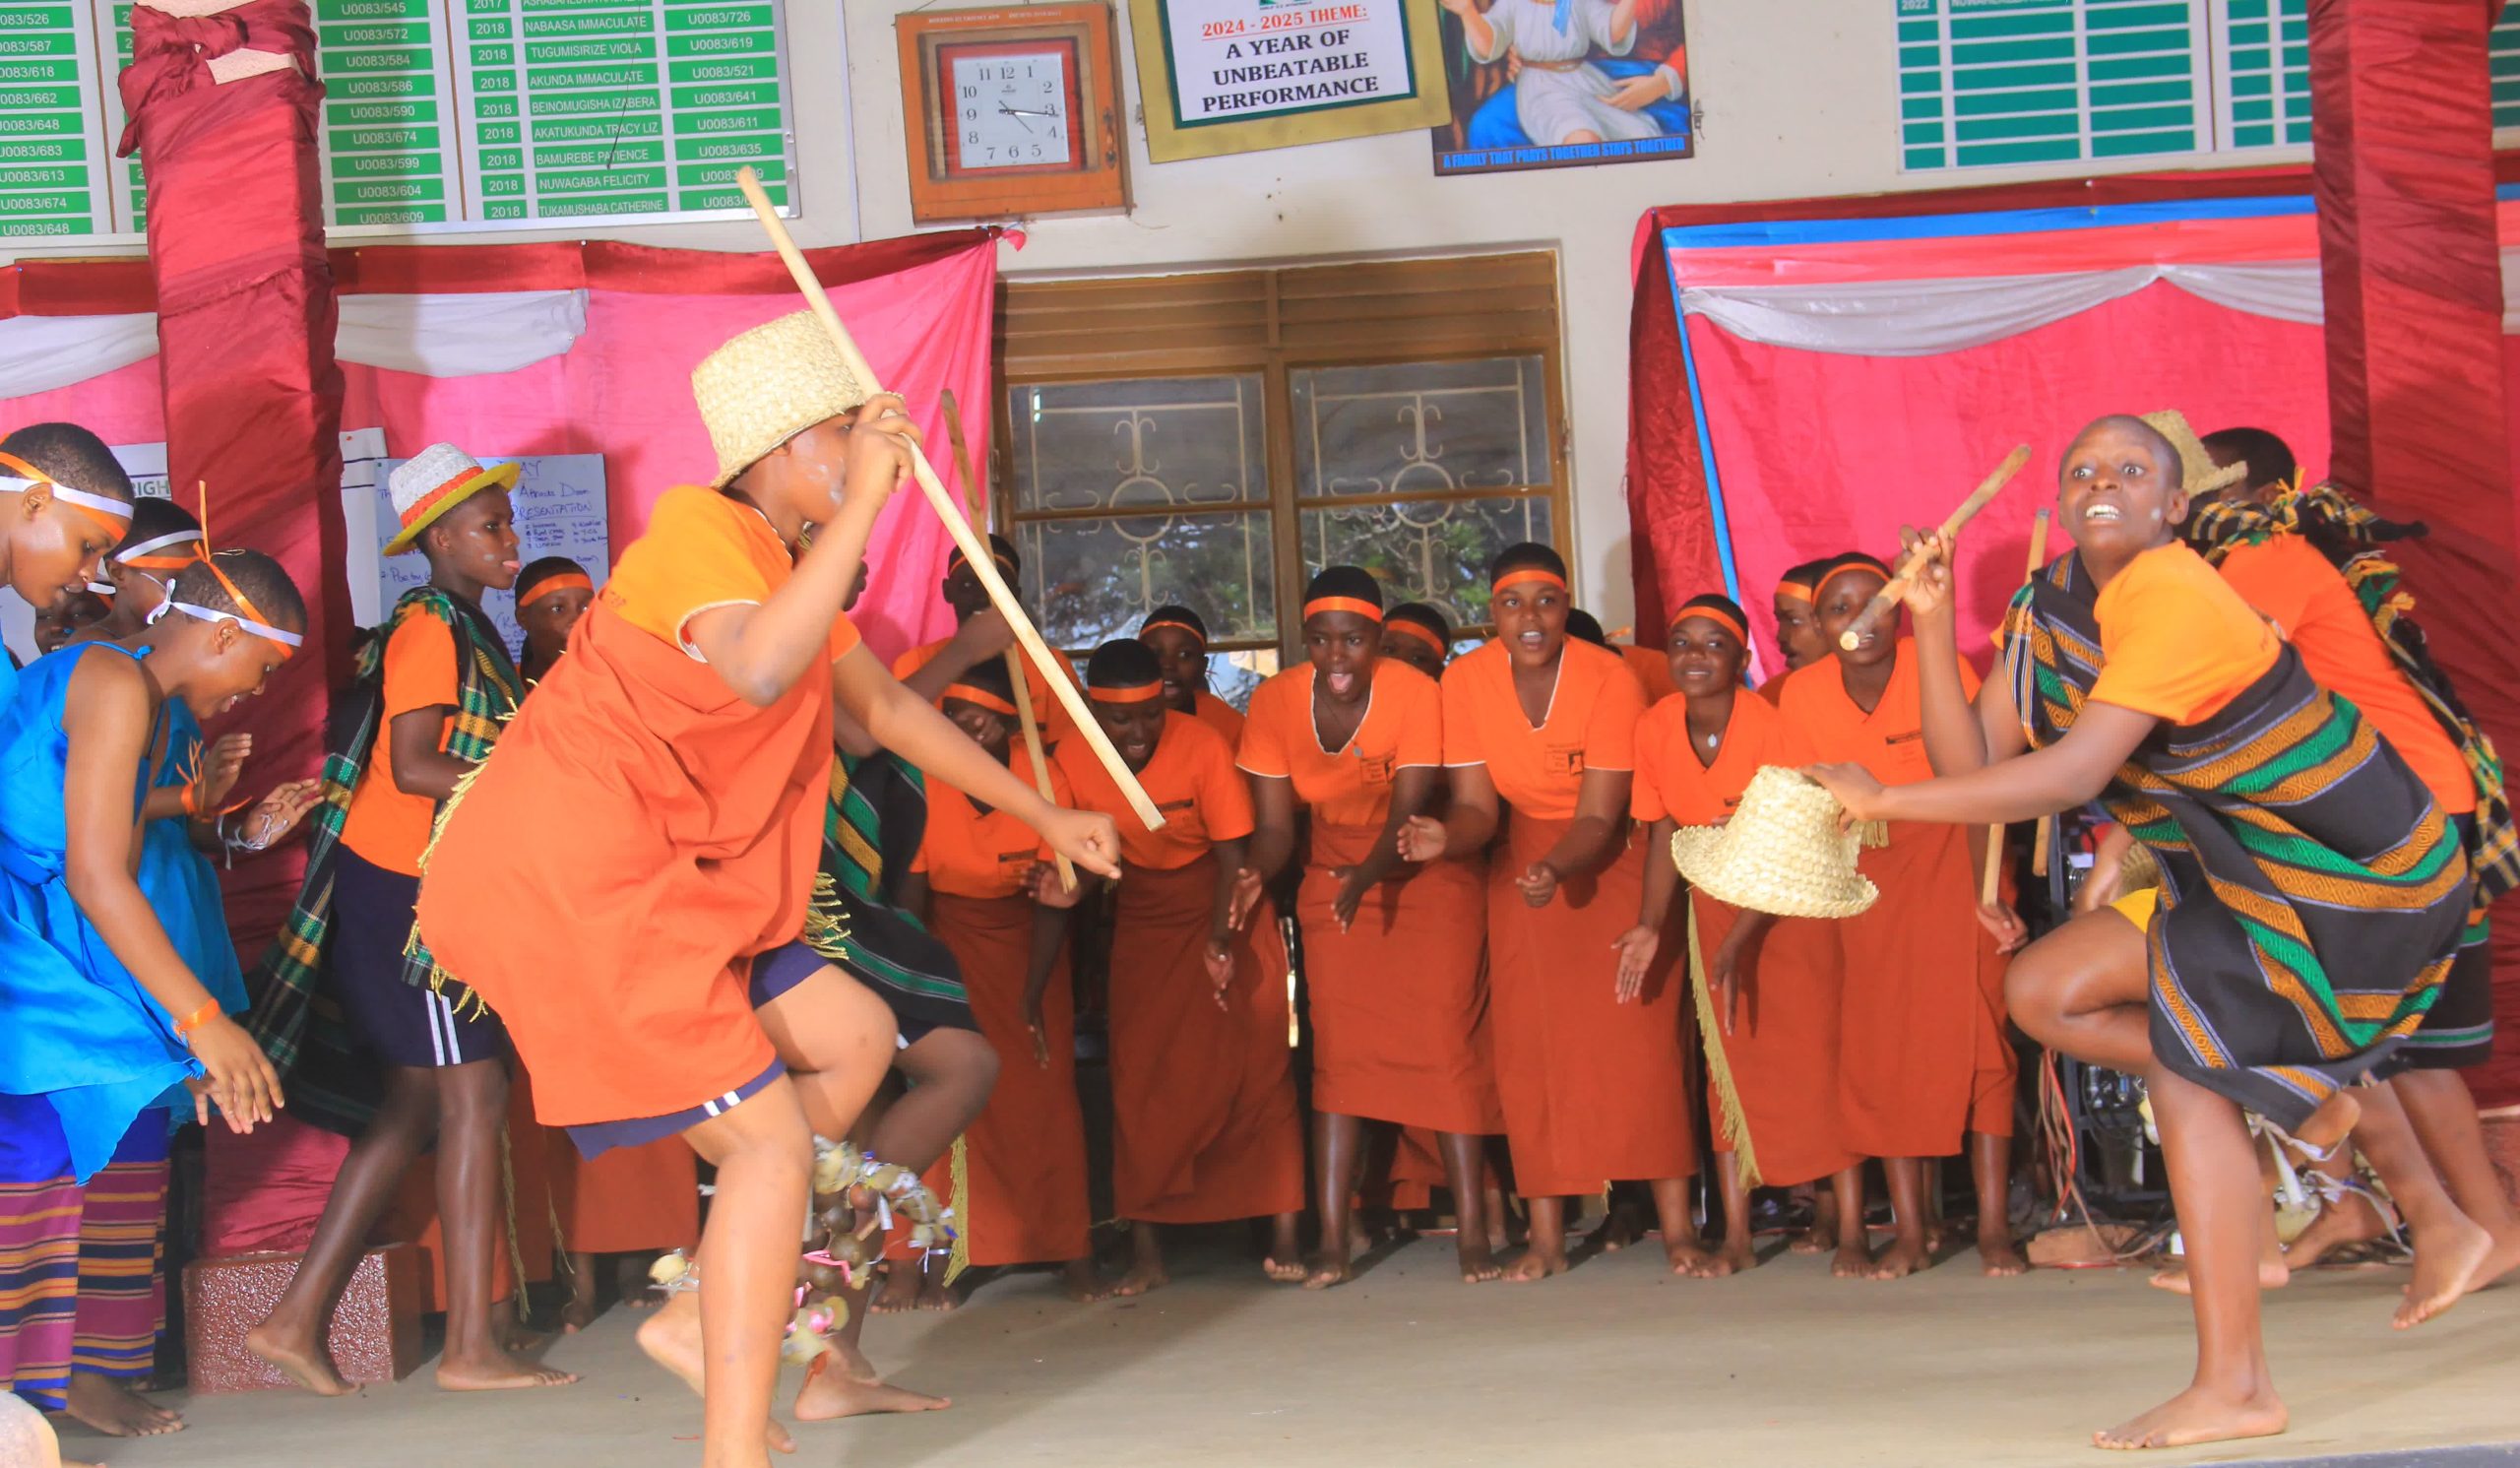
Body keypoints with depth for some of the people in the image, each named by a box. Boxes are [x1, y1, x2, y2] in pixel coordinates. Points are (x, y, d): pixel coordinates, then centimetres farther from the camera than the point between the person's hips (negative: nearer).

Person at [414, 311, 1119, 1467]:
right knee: (772, 1142, -10)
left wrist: (1043, 816, 31)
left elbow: (889, 706, 29)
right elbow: (760, 670, -34)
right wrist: (863, 501, -31)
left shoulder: (789, 568, 17)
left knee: (855, 1038, 13)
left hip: (654, 886, 10)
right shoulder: (696, 527, -14)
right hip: (564, 886, -10)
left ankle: (699, 1316, 17)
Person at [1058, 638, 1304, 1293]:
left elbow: (1233, 853, -17)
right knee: (1141, 1079, -2)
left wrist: (1220, 937, -25)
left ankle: (1284, 1233, -5)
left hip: (1229, 910, -3)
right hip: (1144, 918, 3)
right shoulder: (1073, 760, -13)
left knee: (1255, 1065, -8)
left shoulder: (1203, 746, -22)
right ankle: (1145, 1252, -1)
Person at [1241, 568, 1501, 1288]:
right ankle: (1333, 1238, -5)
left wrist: (1366, 878, -41)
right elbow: (1274, 824, -10)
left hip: (1424, 876, -3)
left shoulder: (1415, 693, -20)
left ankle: (1473, 1229, -9)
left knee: (1444, 1039, -12)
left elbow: (1408, 814, -23)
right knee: (1337, 1050, -3)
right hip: (1333, 877, 3)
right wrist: (1250, 879, -31)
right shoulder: (1277, 702, -11)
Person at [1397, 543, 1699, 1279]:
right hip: (1526, 857, 3)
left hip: (1615, 860, -3)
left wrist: (1556, 870, -40)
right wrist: (1444, 838, -31)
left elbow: (1599, 818, -21)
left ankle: (1677, 1225, -7)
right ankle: (1545, 1236, 0)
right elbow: (1476, 804, -9)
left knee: (1640, 1037, -9)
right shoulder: (1465, 681, -11)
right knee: (1529, 1046, -2)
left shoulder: (1609, 681, -20)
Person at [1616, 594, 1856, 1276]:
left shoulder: (1772, 726, -23)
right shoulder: (1656, 730, -9)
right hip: (1717, 904, 4)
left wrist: (1739, 943, -28)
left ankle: (1852, 1228, 2)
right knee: (1731, 1059, 1)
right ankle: (1735, 1238, 1)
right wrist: (1651, 925, -12)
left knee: (1819, 1052, -6)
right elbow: (1664, 833, 0)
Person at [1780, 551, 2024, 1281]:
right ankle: (1910, 1232, 4)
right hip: (1871, 869, 3)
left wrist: (1986, 895, -31)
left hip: (1956, 852, -3)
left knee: (1975, 1025, -11)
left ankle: (1994, 1226, -9)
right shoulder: (1804, 695, -9)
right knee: (1882, 1042, -1)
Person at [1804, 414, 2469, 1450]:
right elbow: (1974, 765, -5)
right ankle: (2293, 1101, 15)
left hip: (2353, 874, -9)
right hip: (2247, 870, 9)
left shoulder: (2172, 597, -26)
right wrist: (1932, 622, -14)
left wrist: (1883, 799, -32)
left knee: (2185, 1061, -12)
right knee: (2044, 992, 3)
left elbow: (2073, 776, -34)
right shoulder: (2053, 605, 2)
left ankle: (2234, 1386, -7)